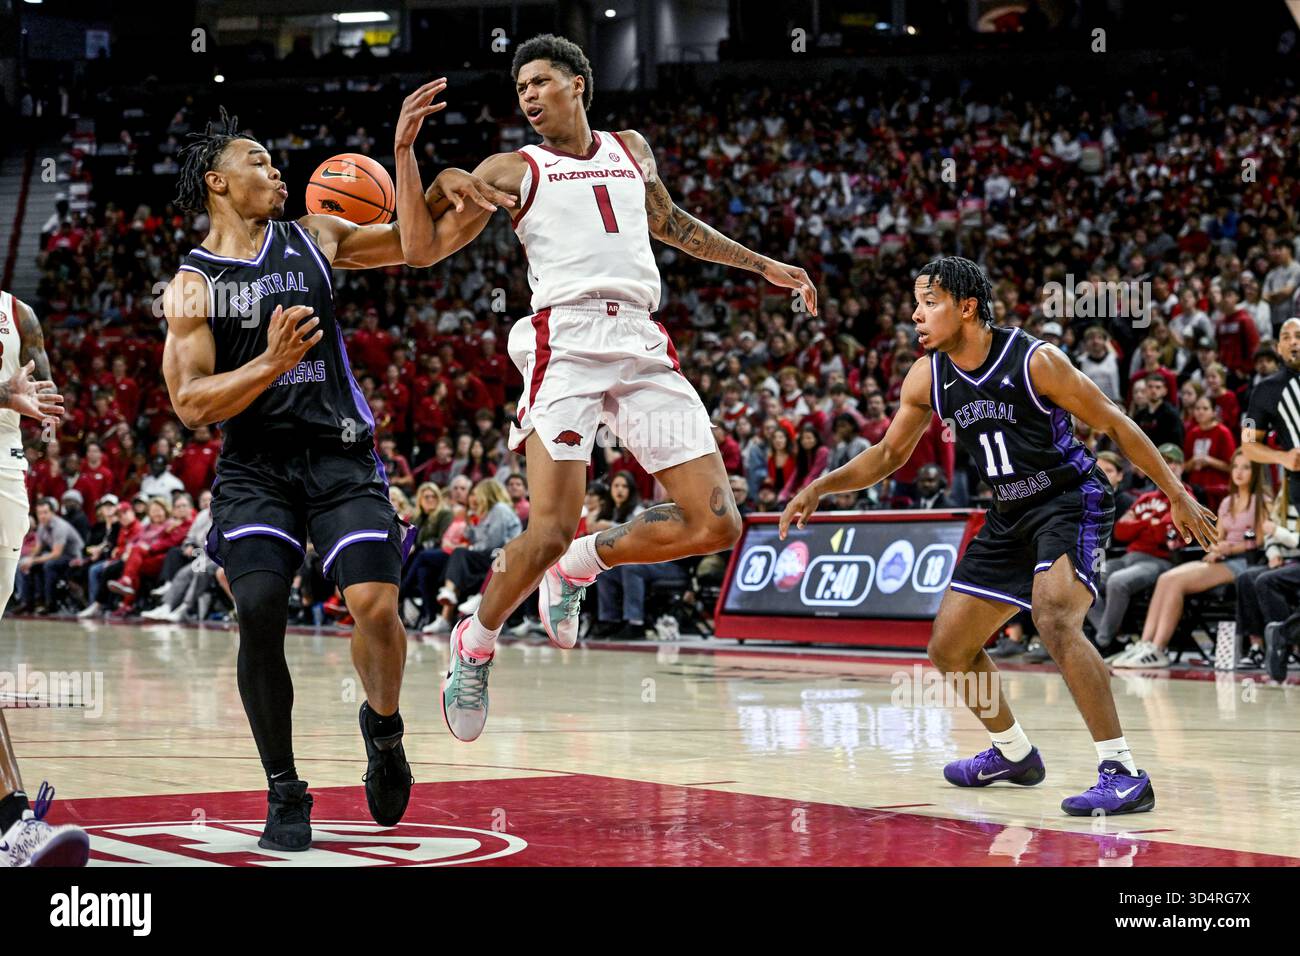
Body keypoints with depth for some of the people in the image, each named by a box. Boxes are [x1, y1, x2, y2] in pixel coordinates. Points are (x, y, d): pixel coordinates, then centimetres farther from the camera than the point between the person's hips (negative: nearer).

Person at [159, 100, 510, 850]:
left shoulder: (315, 239, 10)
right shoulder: (190, 285, 2)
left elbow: (430, 245, 11)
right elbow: (191, 403, -6)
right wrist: (271, 362, -19)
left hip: (341, 456, 1)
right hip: (254, 467, -1)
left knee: (377, 605, -15)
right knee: (260, 614, -17)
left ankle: (383, 728, 17)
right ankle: (285, 793, 0)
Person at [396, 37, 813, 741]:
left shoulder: (630, 150, 24)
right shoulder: (512, 170, 11)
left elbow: (670, 223, 40)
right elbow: (419, 246, 4)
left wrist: (763, 266, 41)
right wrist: (404, 148, -6)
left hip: (642, 346, 5)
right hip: (566, 342, -4)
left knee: (715, 525, -4)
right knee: (549, 532, -17)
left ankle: (579, 566, 18)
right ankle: (475, 643, 10)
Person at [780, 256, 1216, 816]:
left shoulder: (1033, 360, -20)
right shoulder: (927, 378, -2)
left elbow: (1113, 424, -12)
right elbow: (889, 454, 13)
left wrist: (1177, 495, -11)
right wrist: (820, 488, 0)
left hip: (1072, 501, -8)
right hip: (1011, 516, 8)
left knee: (1053, 620, -32)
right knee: (949, 648, 10)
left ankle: (1123, 774, -30)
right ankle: (1013, 754, 34)